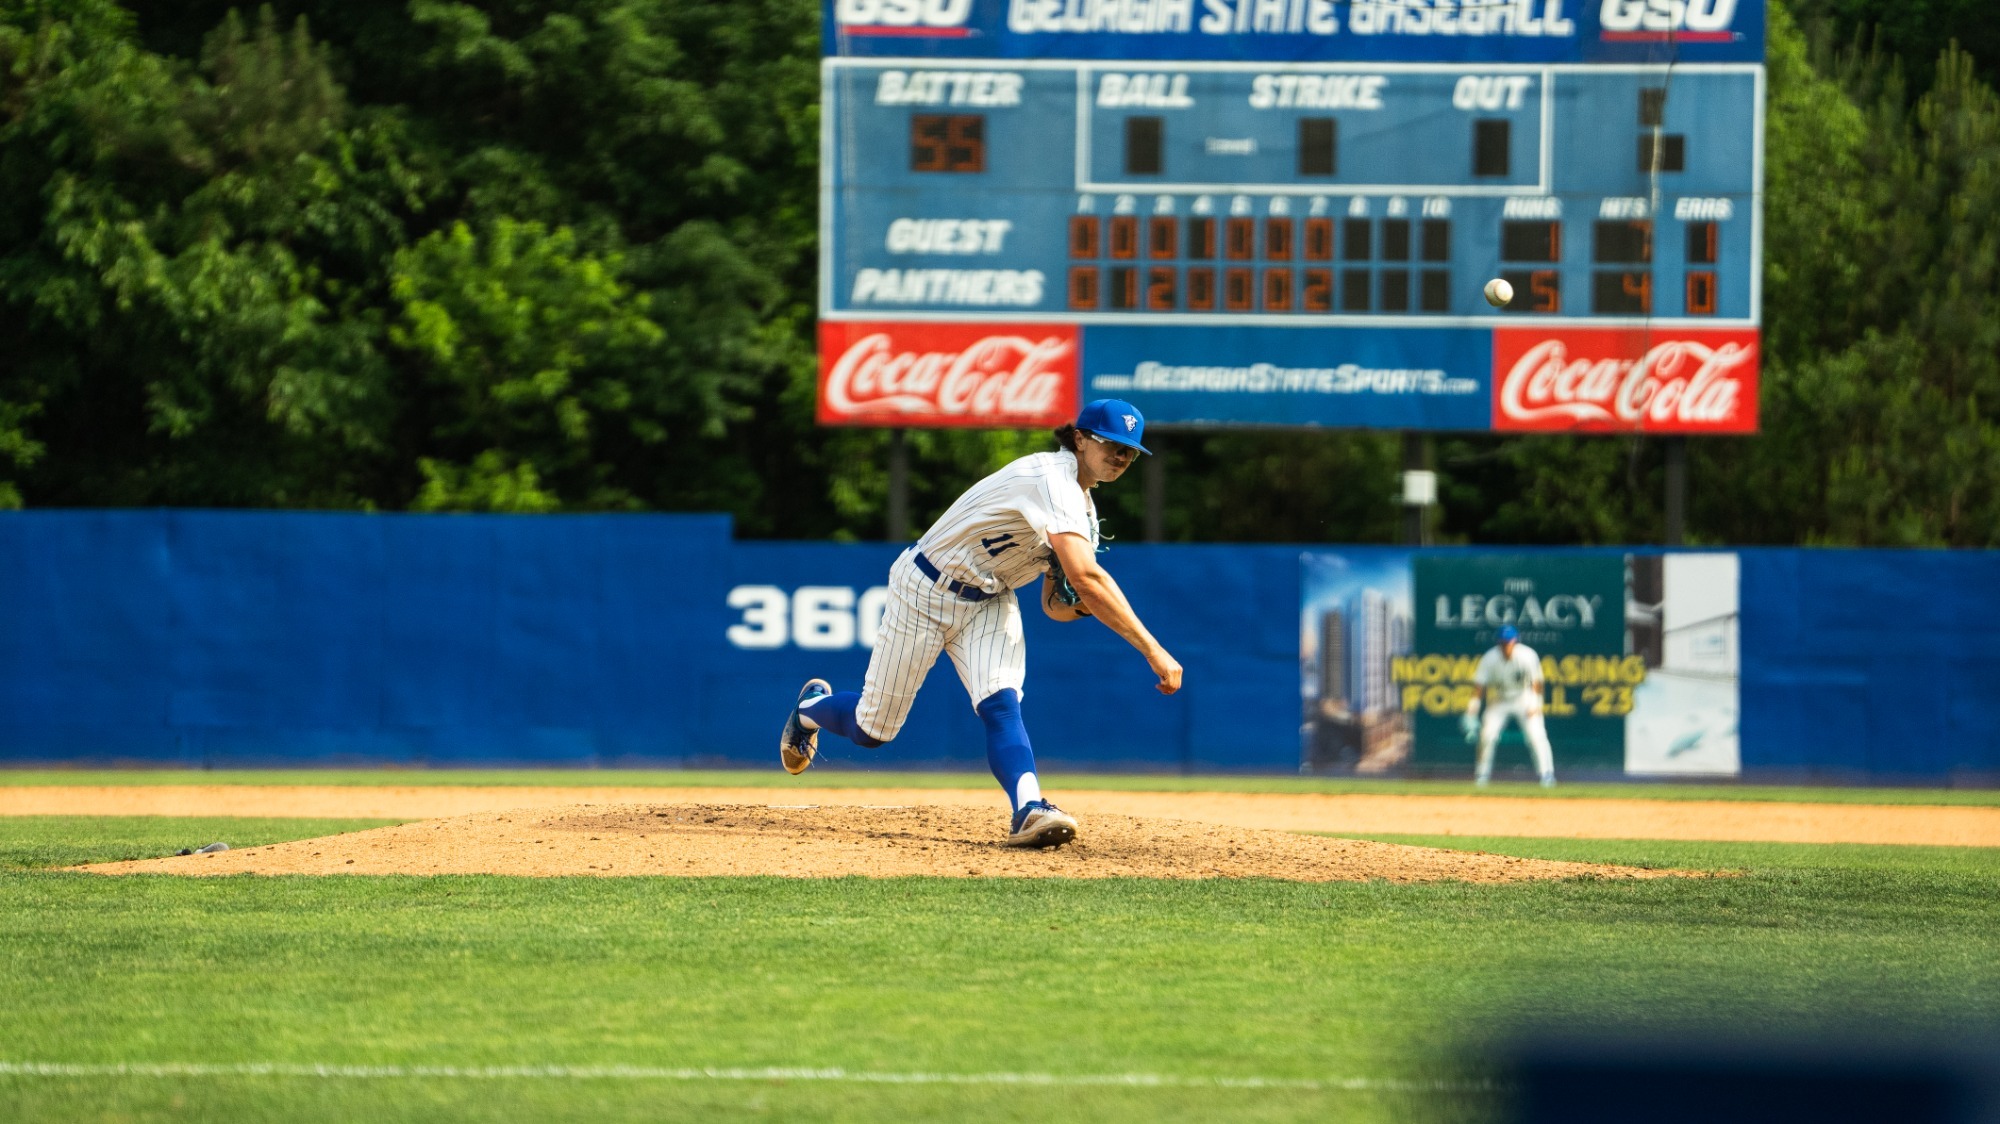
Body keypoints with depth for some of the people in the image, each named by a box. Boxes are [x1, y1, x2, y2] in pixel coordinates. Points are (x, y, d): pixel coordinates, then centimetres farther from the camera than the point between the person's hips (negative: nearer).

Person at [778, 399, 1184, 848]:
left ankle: (1029, 811, -42)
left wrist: (1082, 604, -19)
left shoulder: (1082, 507, 2)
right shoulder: (1049, 479, -28)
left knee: (1001, 705, -23)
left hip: (989, 603, 7)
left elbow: (1054, 604, 7)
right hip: (925, 591, -7)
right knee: (871, 729, 5)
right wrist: (1152, 650, -42)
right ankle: (813, 706, 39)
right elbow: (1086, 575, -40)